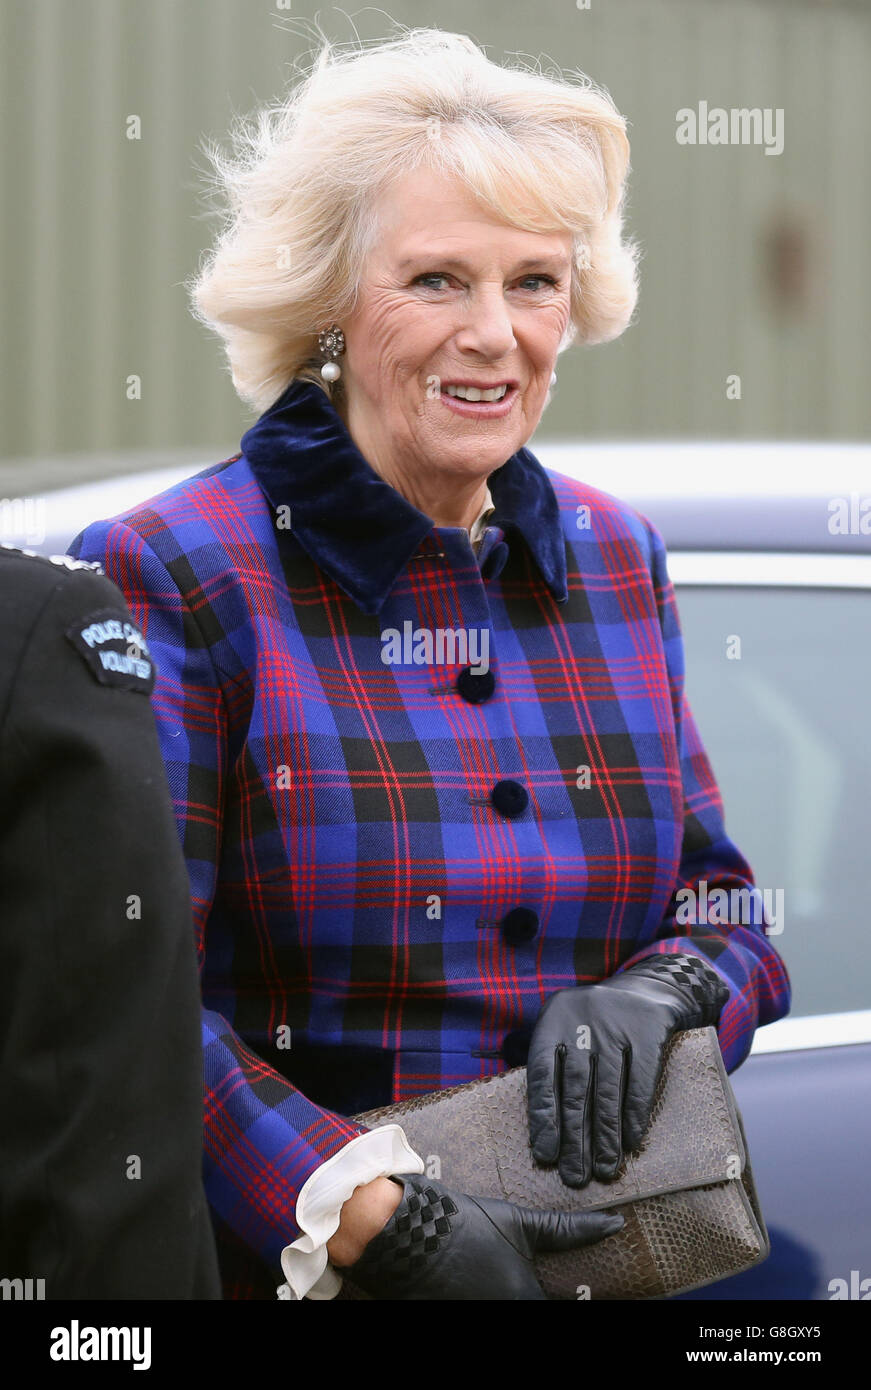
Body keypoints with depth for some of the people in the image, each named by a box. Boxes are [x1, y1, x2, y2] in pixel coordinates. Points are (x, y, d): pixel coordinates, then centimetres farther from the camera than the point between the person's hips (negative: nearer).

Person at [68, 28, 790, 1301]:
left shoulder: (617, 563, 9)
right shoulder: (173, 577, -9)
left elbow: (725, 911, 13)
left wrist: (654, 994, -10)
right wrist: (373, 1216, -25)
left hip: (602, 1262, 5)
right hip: (281, 1269, -5)